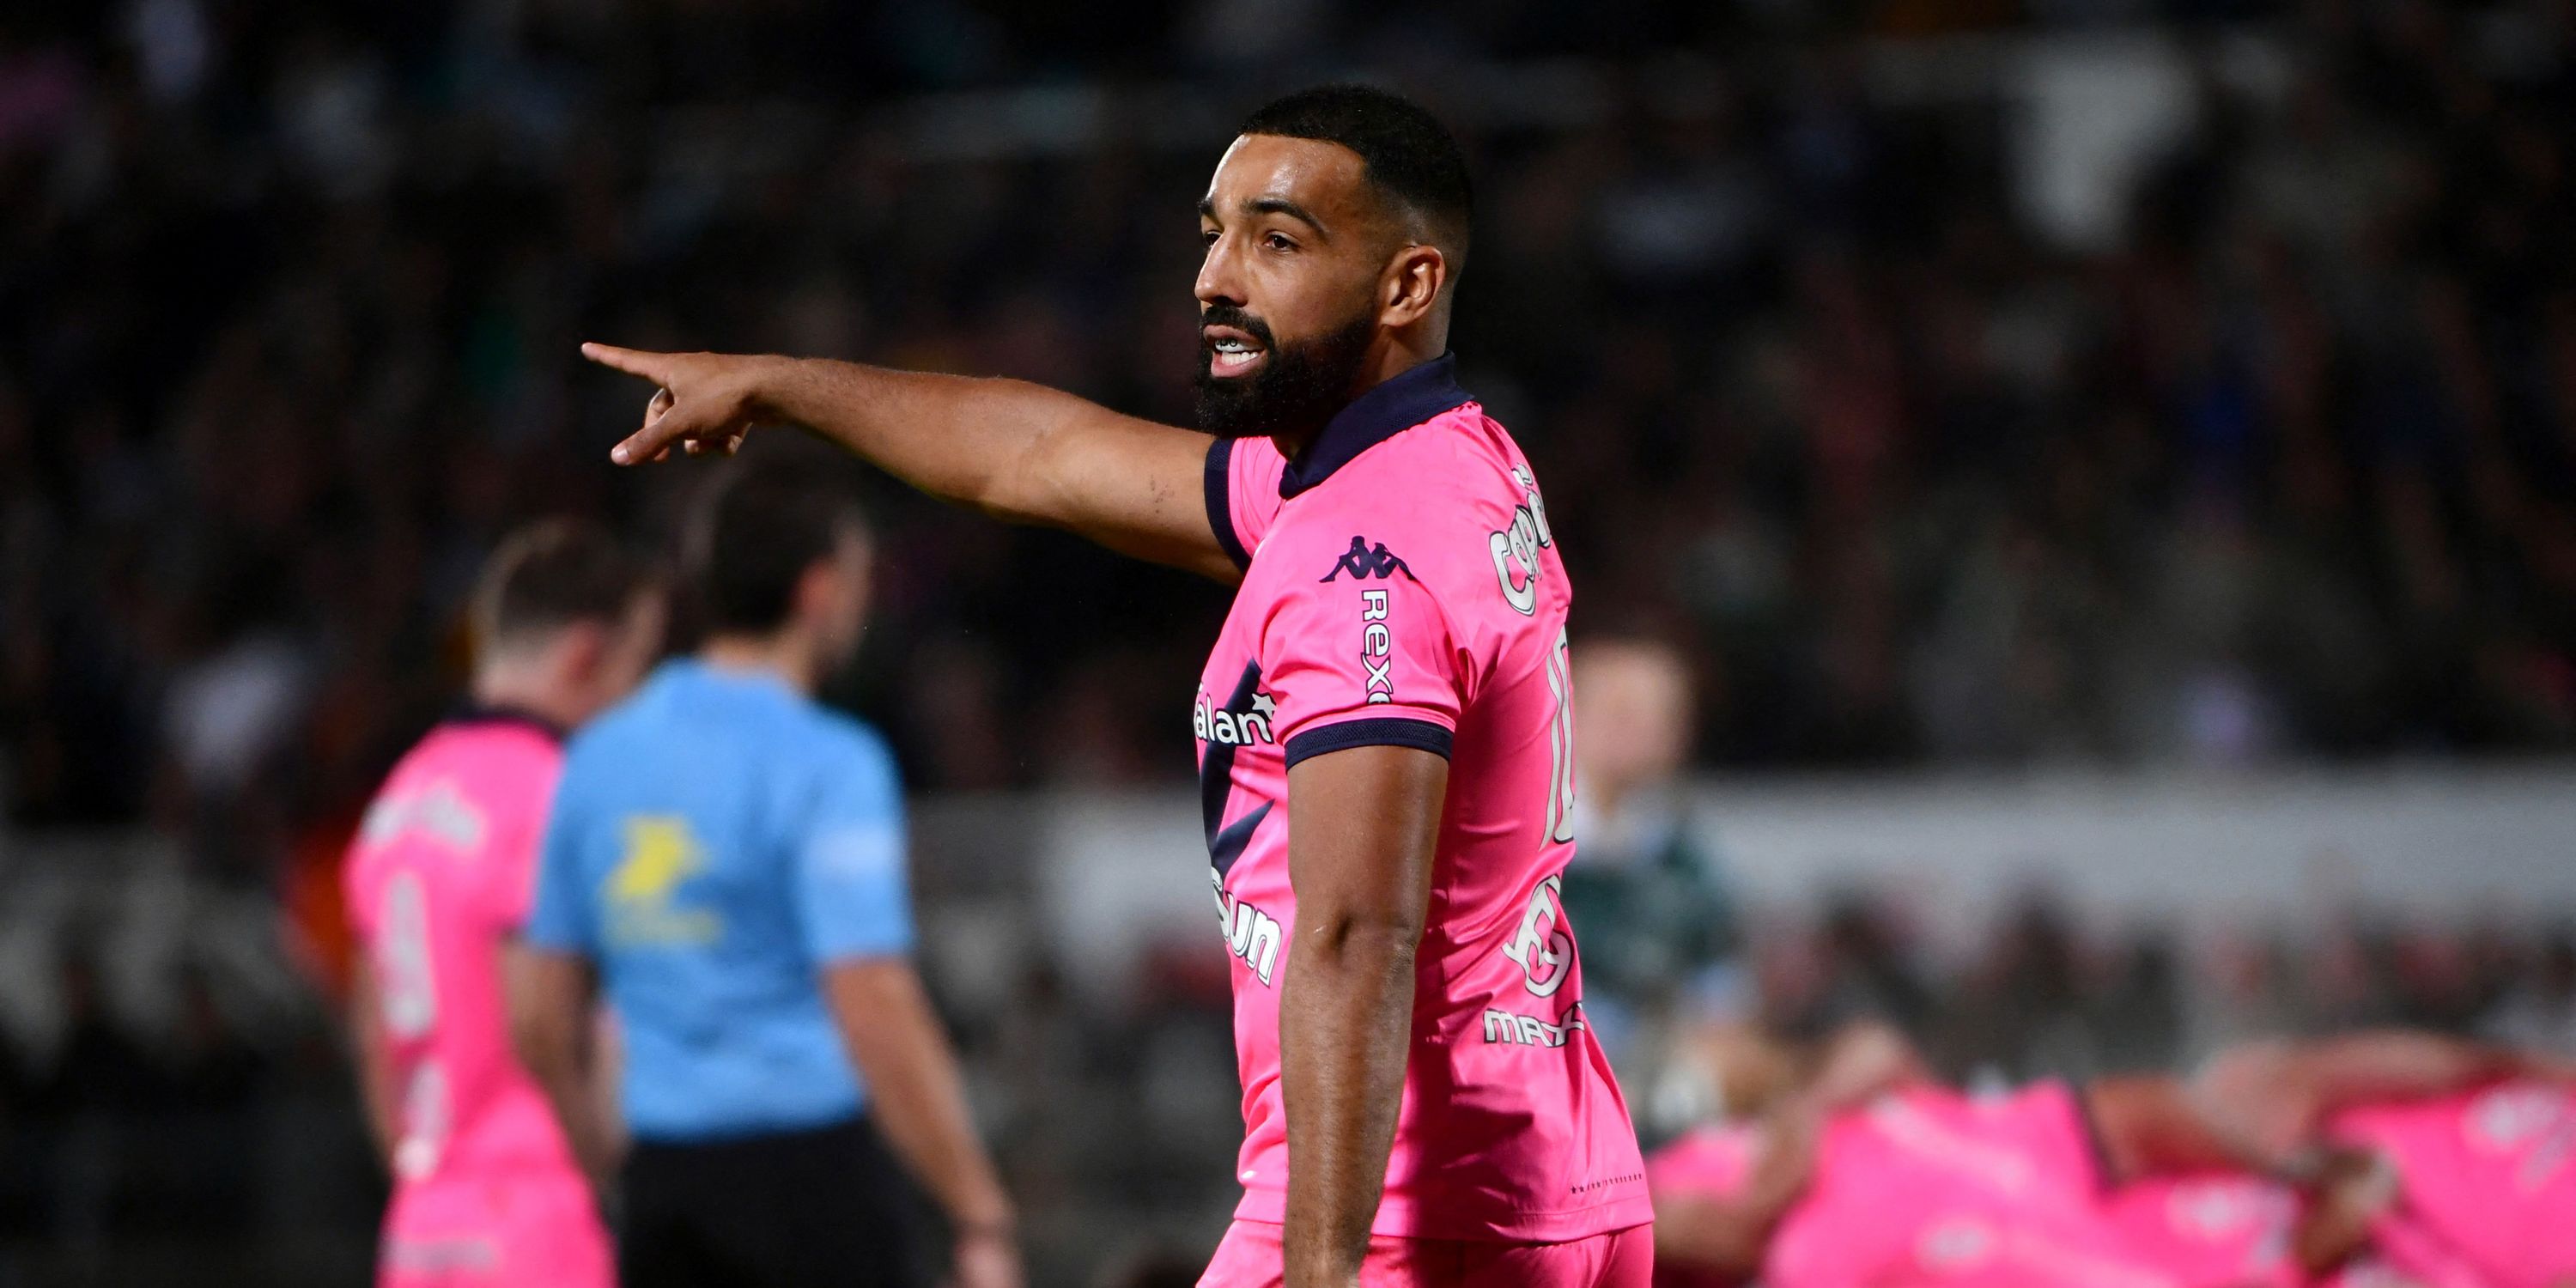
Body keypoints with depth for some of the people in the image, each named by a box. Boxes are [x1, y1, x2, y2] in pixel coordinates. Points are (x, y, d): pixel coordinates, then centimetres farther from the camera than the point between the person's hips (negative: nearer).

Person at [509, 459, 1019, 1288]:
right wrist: (980, 1221, -14)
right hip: (807, 1152, -6)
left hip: (662, 1179, 6)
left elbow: (541, 1013, 12)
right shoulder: (828, 766, -10)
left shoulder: (598, 758, 9)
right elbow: (874, 1011, -17)